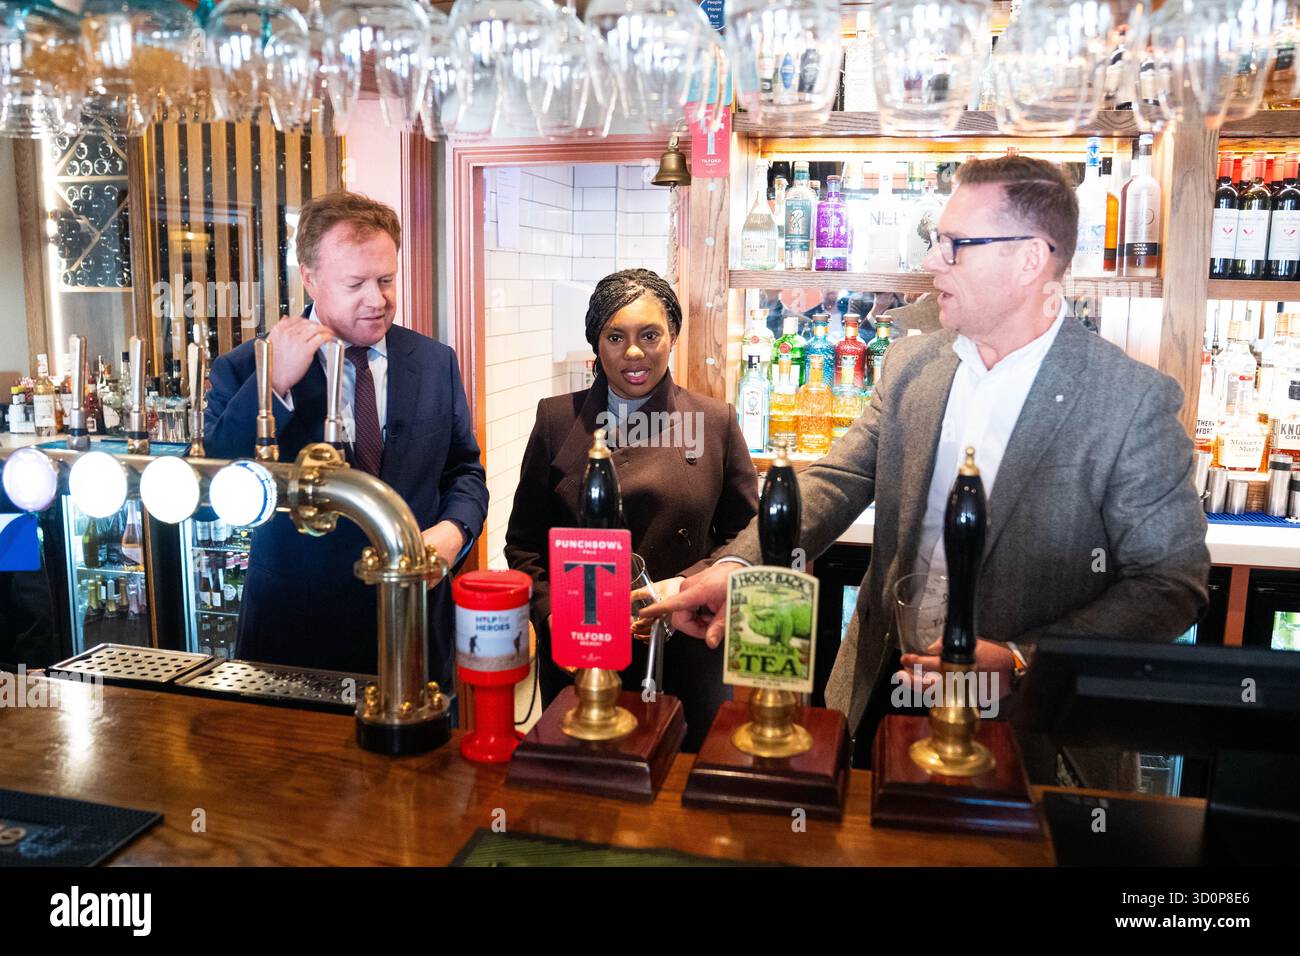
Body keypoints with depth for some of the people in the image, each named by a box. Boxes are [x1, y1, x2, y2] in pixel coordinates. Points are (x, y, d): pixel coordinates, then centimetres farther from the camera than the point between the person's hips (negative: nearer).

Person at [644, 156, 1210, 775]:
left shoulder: (1136, 402, -14)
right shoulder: (910, 364, 1)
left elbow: (1172, 583, -12)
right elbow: (835, 483, -3)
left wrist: (1021, 662, -22)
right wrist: (737, 566, -19)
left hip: (1020, 716, -4)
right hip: (881, 687, 4)